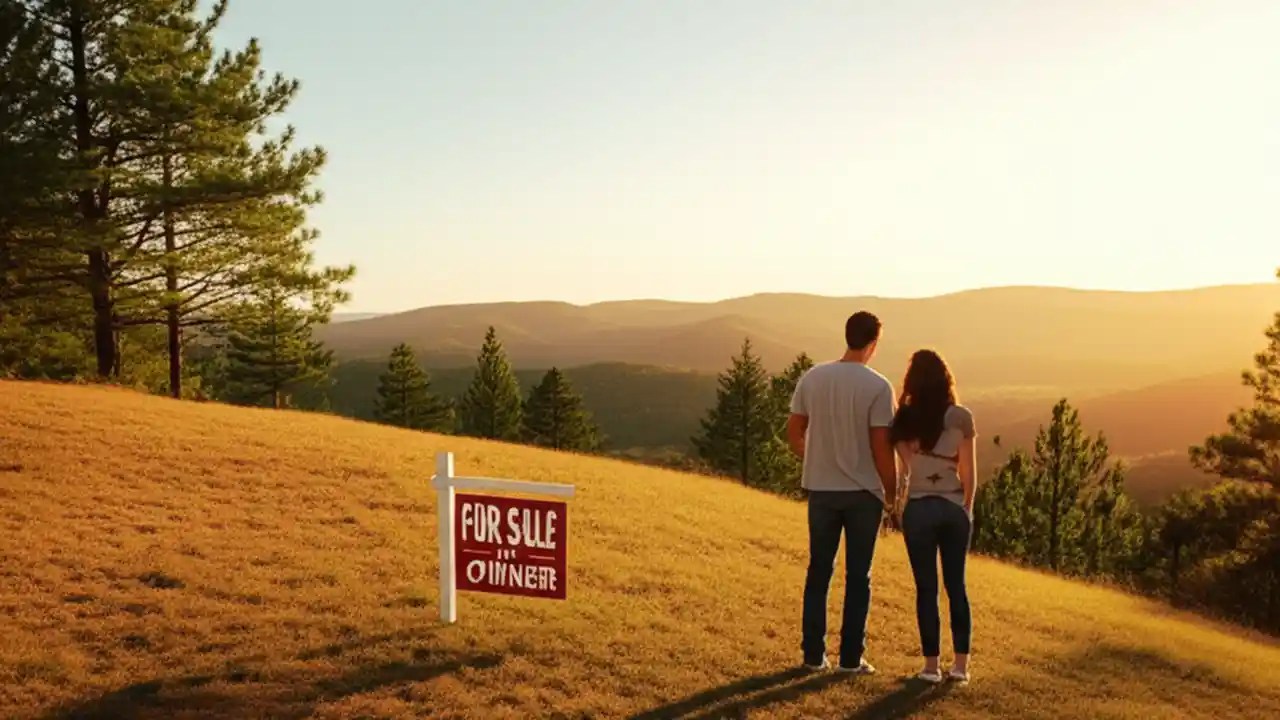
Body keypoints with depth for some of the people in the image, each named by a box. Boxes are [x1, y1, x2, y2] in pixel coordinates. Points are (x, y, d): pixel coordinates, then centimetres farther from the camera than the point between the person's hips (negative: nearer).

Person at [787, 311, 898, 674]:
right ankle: (851, 657, 12)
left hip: (821, 490, 3)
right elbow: (881, 447, -13)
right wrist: (893, 493, -2)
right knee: (858, 576, 8)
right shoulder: (877, 387, -12)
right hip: (864, 492, -3)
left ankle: (814, 654, 16)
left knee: (819, 572, 12)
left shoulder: (812, 378, -1)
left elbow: (794, 433, 5)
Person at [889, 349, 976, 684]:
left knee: (926, 588, 5)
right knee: (956, 585, 12)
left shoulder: (904, 419, -2)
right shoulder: (961, 417, -1)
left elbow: (902, 469, -4)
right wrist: (967, 508, 13)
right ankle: (961, 664, 15)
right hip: (954, 508, 1)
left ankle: (932, 665, 8)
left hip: (919, 508, -1)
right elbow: (968, 472, 2)